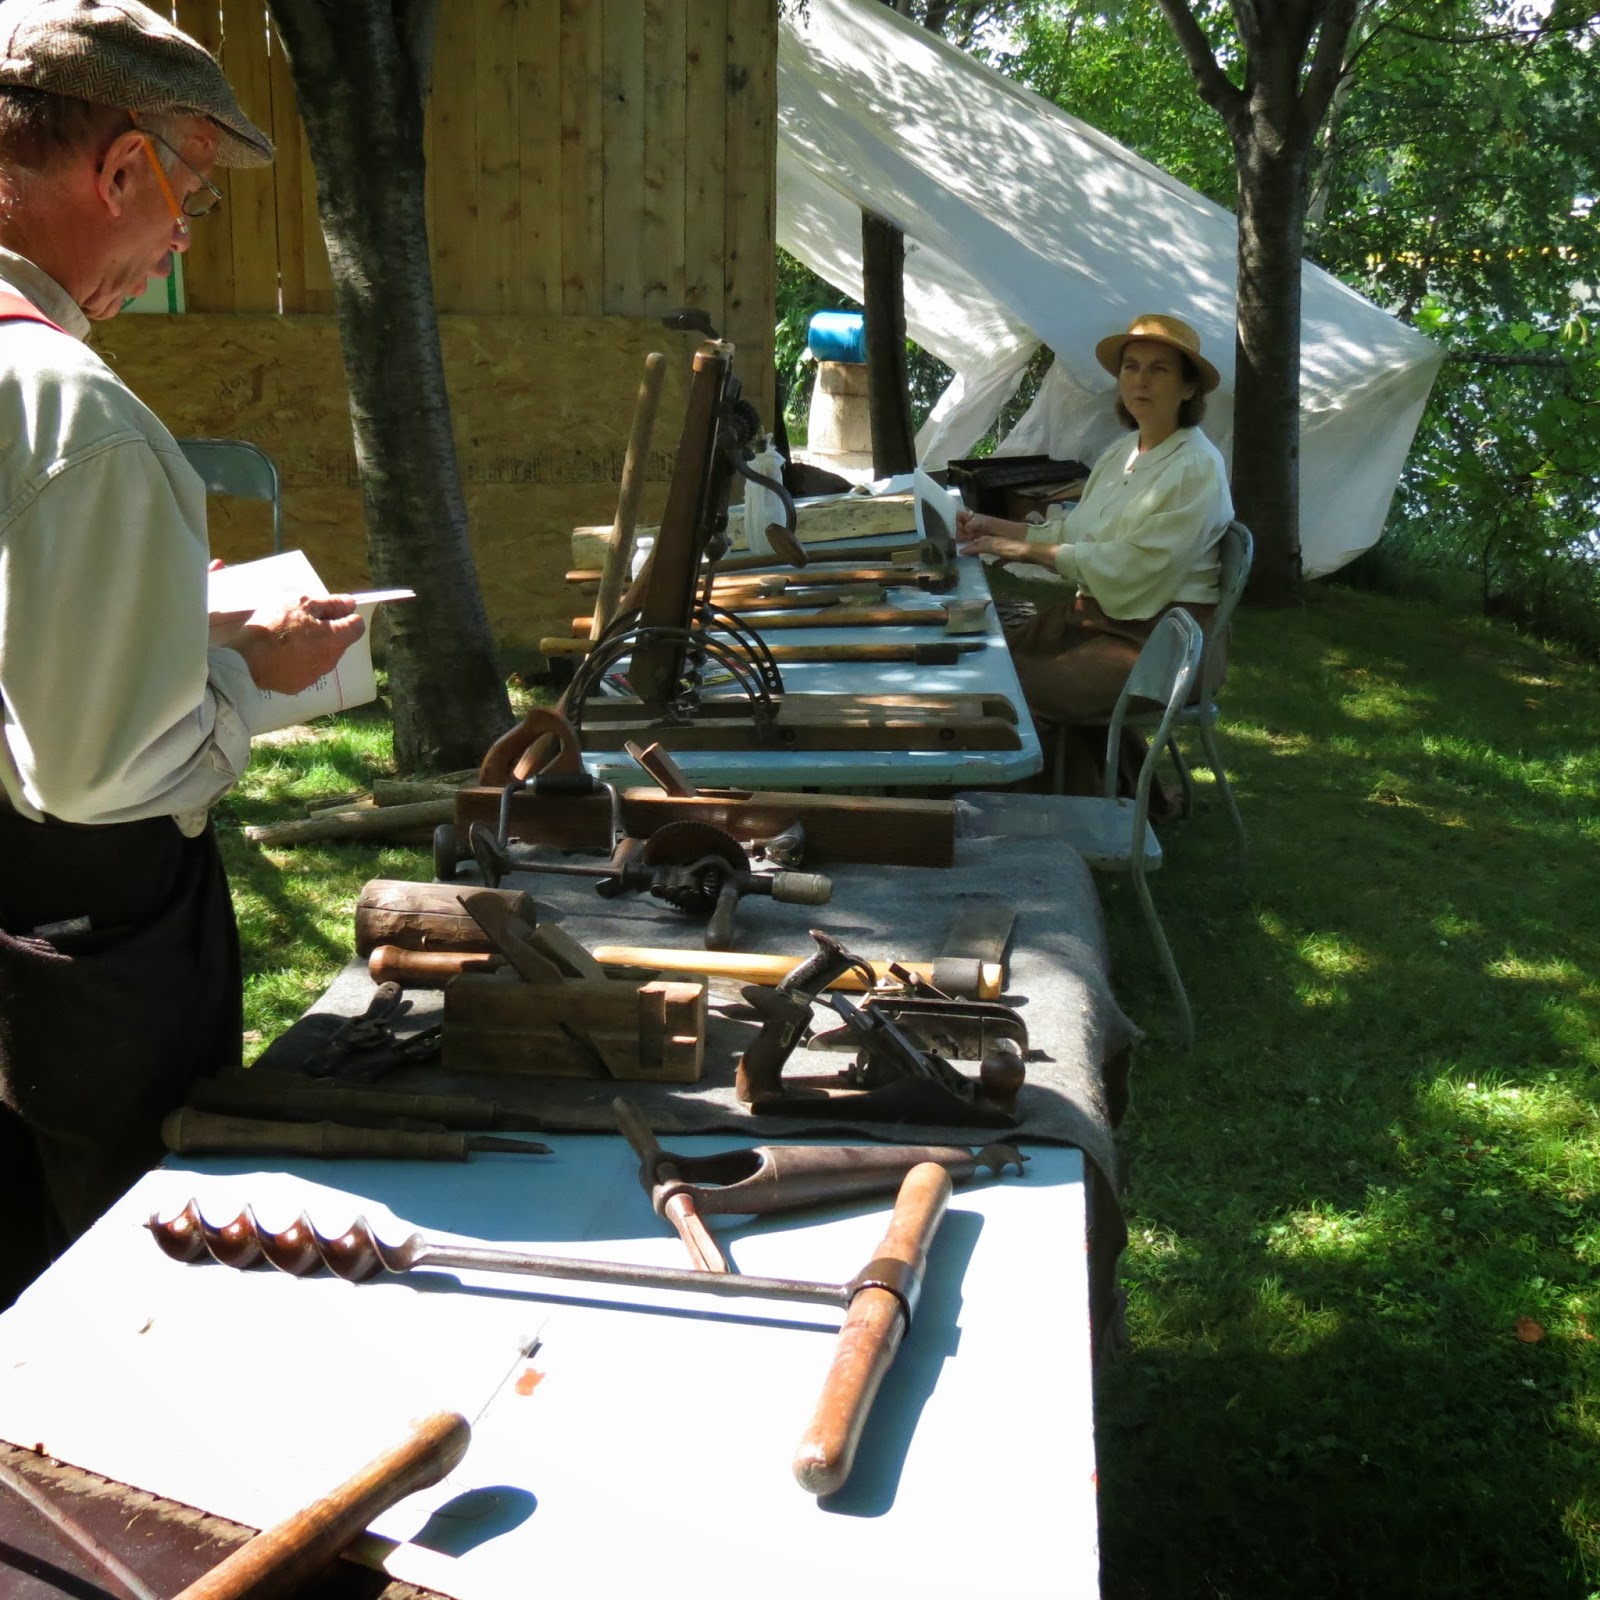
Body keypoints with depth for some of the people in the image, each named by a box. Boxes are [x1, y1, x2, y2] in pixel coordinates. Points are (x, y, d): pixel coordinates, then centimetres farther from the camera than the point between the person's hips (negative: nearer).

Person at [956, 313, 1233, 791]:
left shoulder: (1197, 469, -16)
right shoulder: (1122, 452, 11)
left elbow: (1128, 565, -21)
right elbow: (1071, 531, 13)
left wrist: (1027, 550, -18)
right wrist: (992, 527, 1)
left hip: (1159, 640, -9)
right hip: (1096, 613, 9)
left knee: (1022, 692, -18)